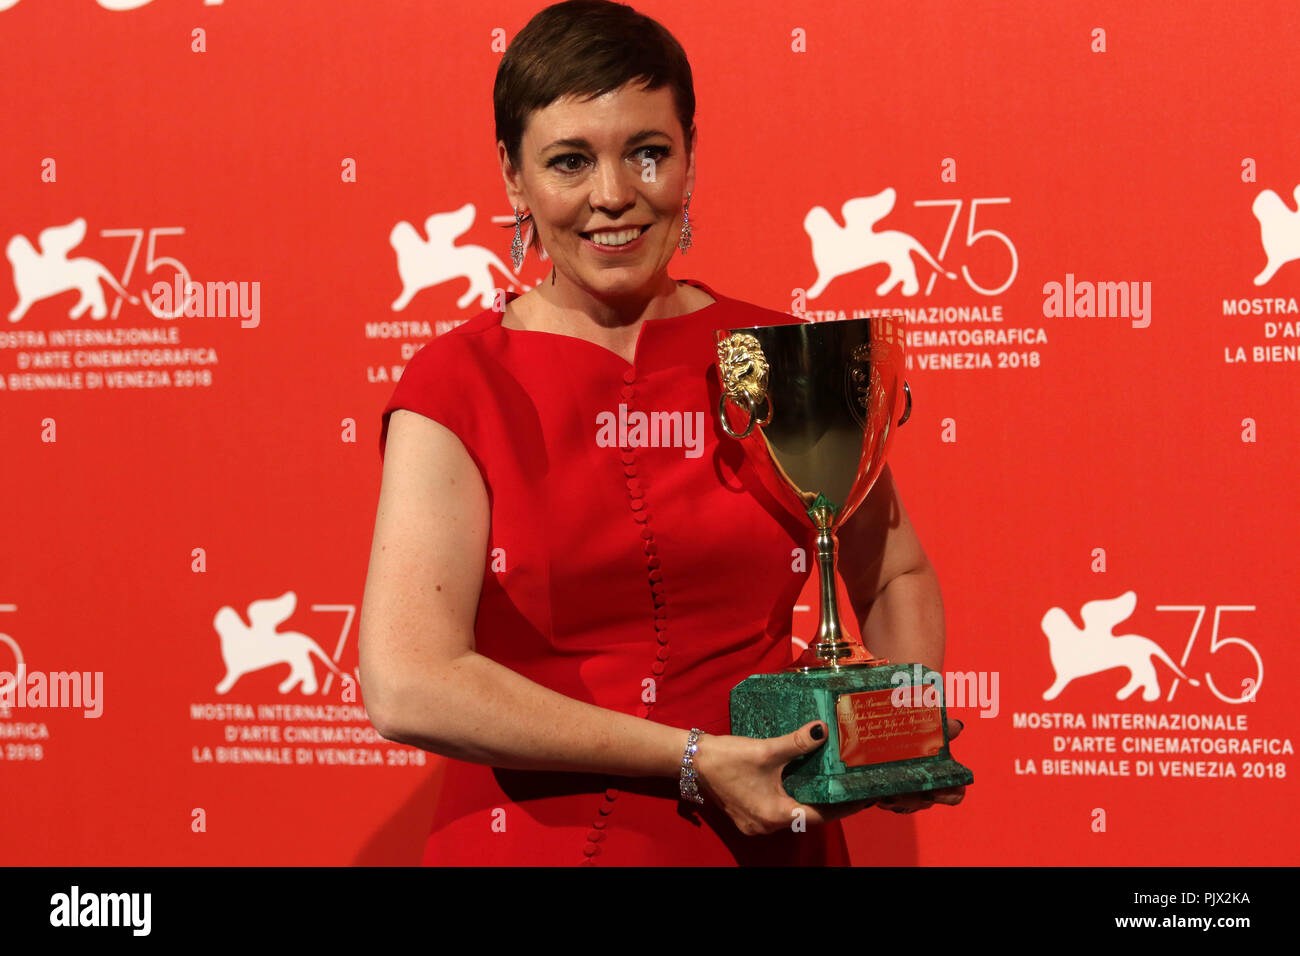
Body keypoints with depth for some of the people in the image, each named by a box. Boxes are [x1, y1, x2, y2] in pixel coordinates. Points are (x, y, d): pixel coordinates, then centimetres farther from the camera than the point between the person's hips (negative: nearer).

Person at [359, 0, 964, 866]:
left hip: (766, 842, 3)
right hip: (534, 840, -2)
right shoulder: (457, 387, -7)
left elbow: (895, 576, 17)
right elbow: (406, 687, -18)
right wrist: (695, 761, -19)